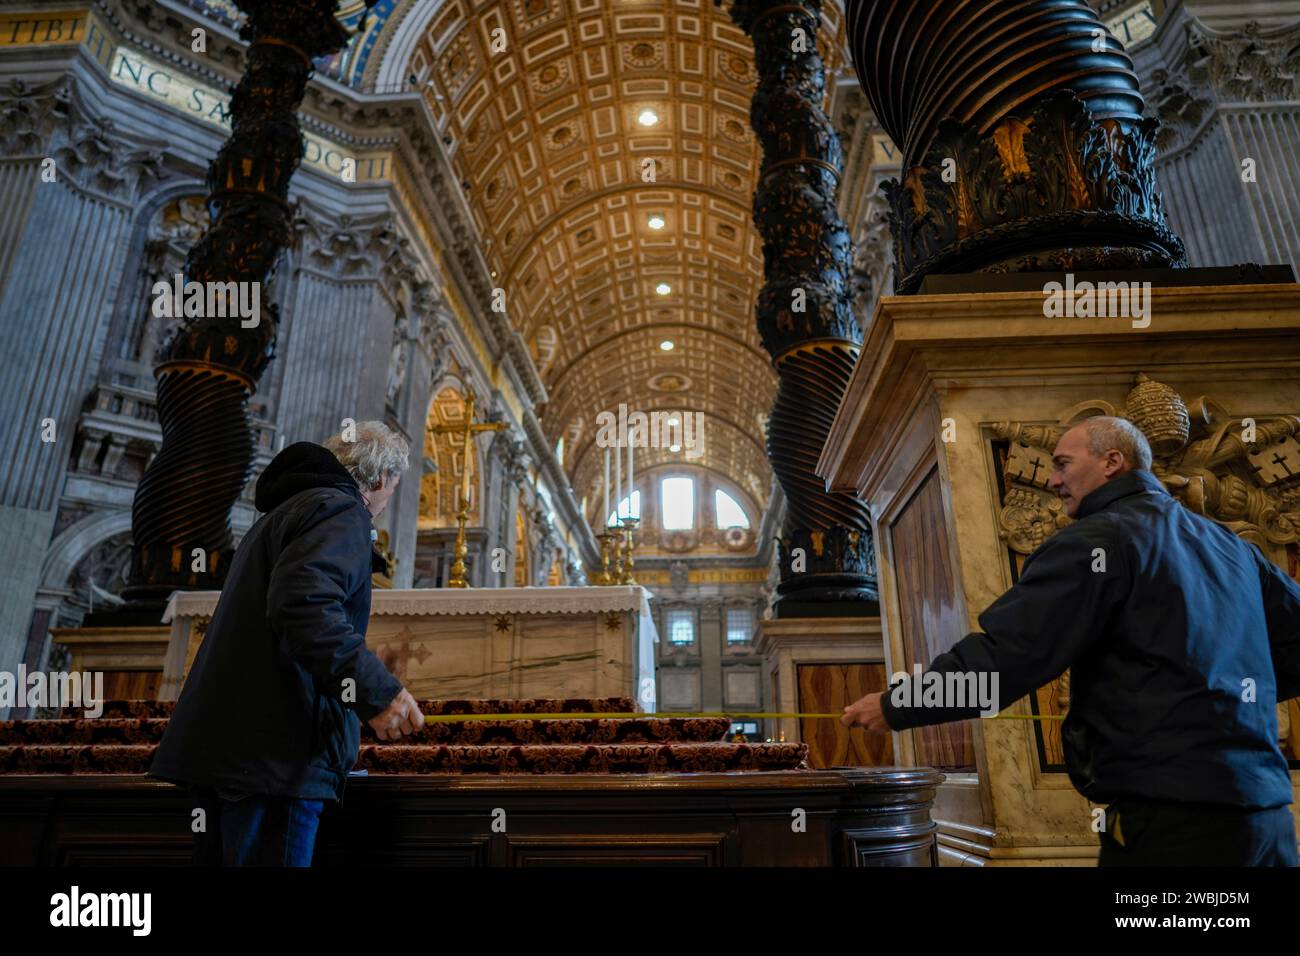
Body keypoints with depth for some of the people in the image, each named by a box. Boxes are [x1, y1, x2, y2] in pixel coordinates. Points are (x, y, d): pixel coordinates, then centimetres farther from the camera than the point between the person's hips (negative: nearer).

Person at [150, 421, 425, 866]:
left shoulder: (282, 512, 25)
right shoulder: (341, 510, -7)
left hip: (224, 745, 10)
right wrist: (375, 688, -31)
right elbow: (303, 604, -26)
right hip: (275, 752, -10)